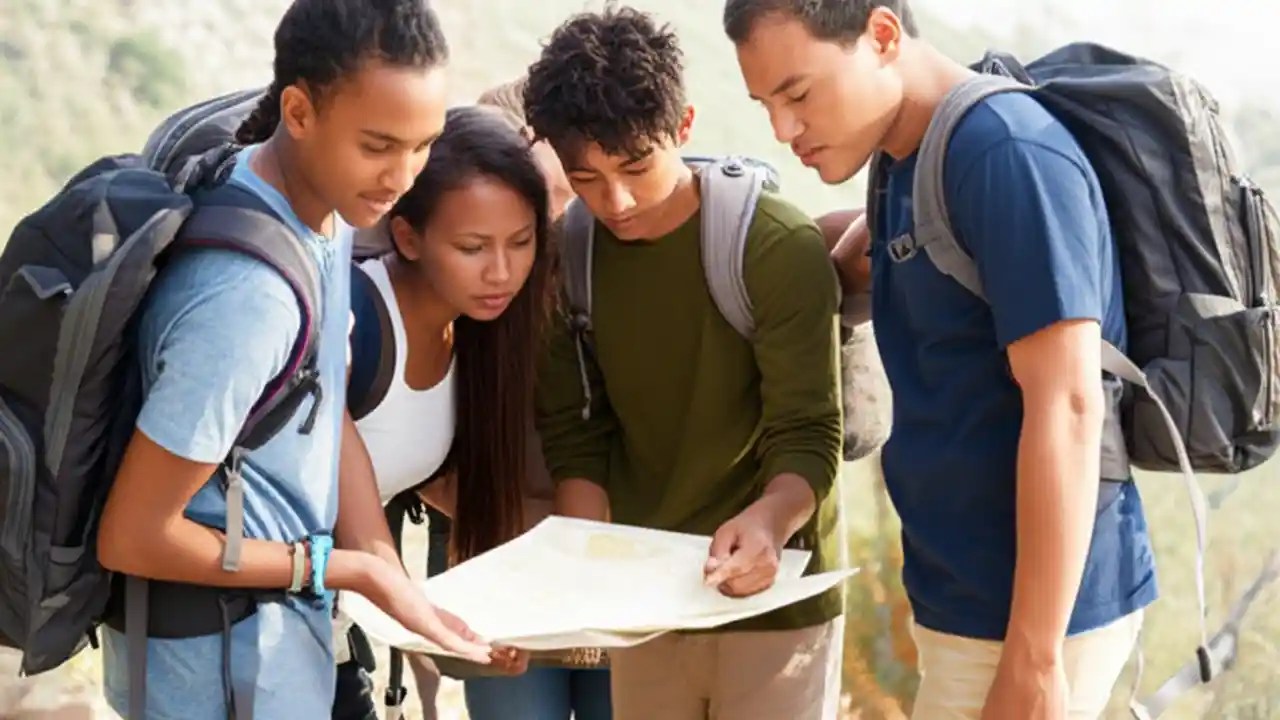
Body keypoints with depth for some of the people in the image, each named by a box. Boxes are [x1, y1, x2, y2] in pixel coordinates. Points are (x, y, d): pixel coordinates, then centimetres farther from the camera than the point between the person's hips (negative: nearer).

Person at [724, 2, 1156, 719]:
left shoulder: (1006, 153, -19)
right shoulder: (905, 168, 10)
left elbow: (1066, 406, -23)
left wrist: (1032, 660, -23)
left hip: (1037, 611, -9)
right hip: (971, 599, 9)